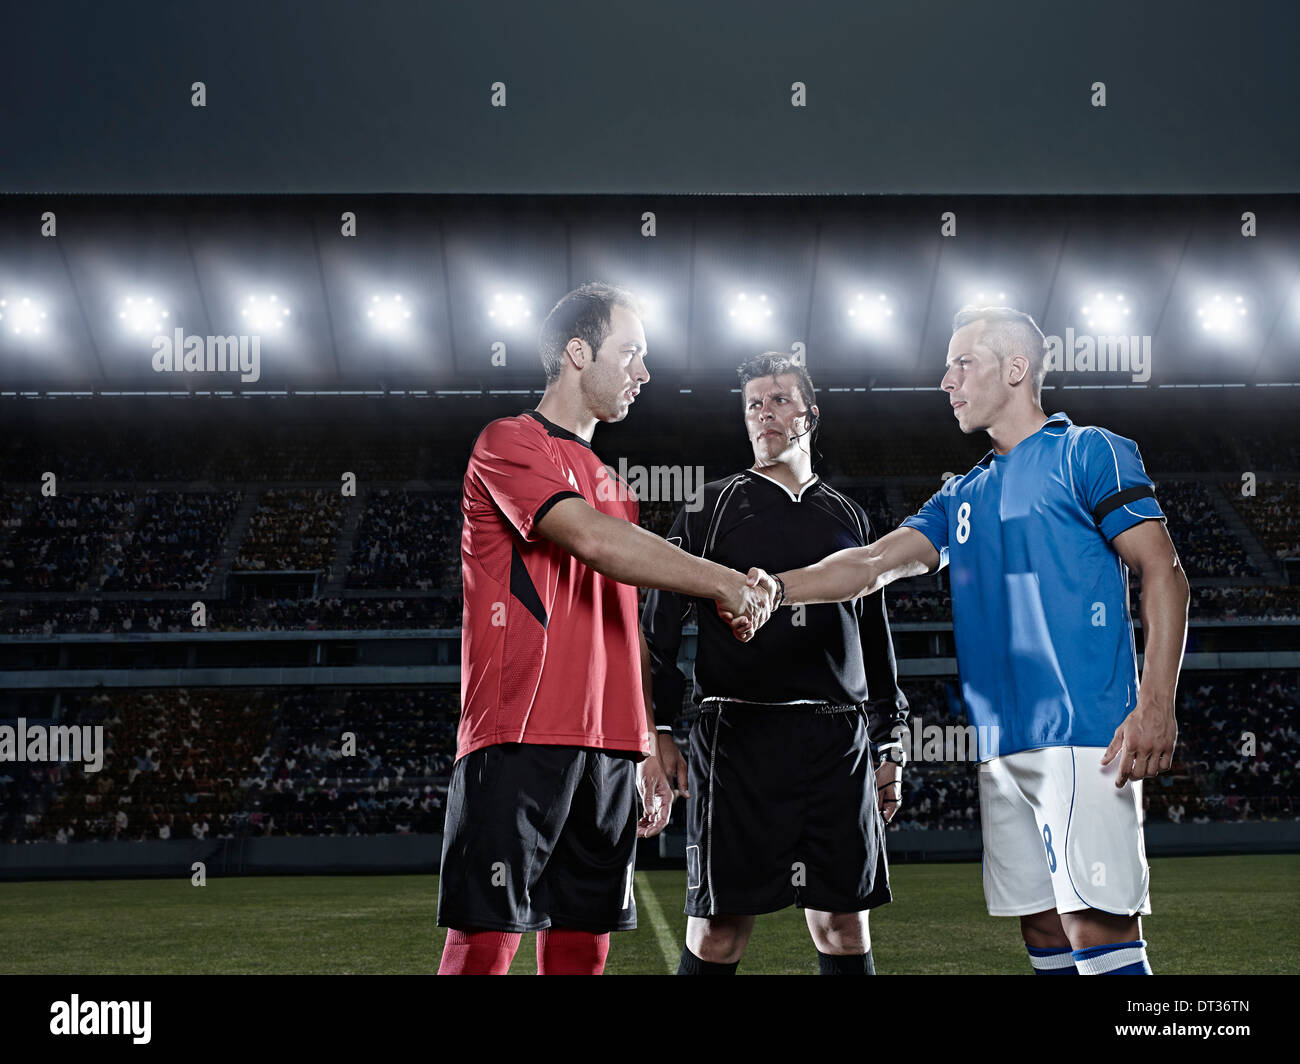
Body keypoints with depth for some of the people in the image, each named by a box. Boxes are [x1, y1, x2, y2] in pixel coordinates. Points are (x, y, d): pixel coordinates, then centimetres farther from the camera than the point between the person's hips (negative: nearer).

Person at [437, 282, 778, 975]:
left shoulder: (612, 484, 23)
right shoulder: (510, 444, -1)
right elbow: (592, 539, -17)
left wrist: (650, 748, 17)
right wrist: (724, 584, -17)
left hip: (609, 751, 8)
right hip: (520, 738, -8)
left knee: (583, 944, 6)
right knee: (484, 941, -9)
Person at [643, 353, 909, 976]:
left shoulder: (846, 518, 19)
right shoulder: (711, 510, 8)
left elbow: (875, 639, 22)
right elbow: (659, 624, 3)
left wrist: (889, 746, 18)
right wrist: (658, 735, -7)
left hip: (838, 743, 3)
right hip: (737, 735, -3)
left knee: (843, 926, 2)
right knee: (719, 932, -6)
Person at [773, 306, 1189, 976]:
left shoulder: (1087, 453, 1)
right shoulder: (964, 495, 23)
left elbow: (1164, 575, -4)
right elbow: (874, 564, 14)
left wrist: (1155, 706, -15)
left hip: (1084, 737, -7)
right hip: (1003, 747, 7)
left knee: (1098, 927, -14)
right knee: (1043, 930, 7)